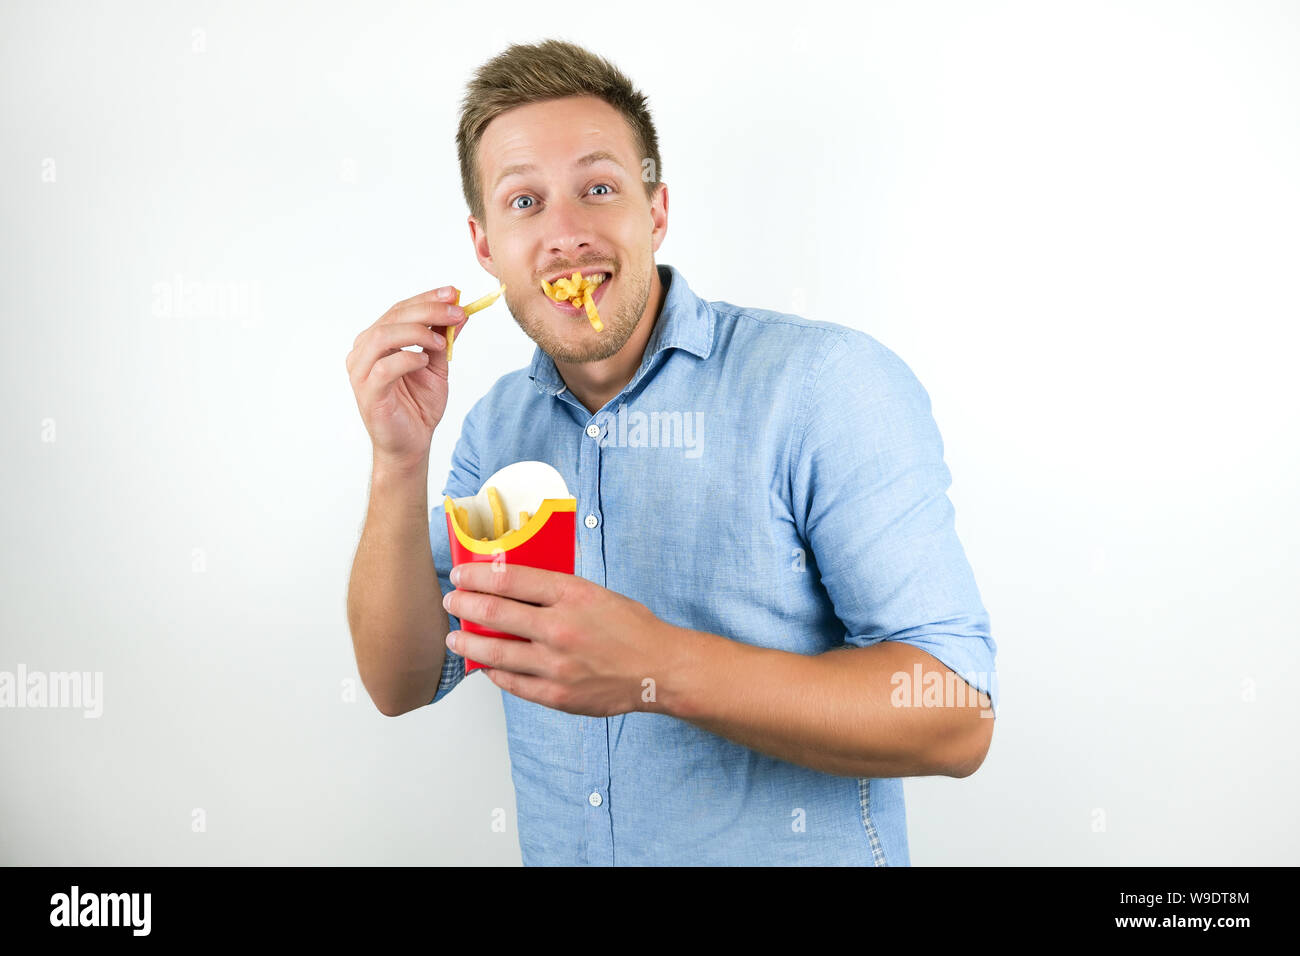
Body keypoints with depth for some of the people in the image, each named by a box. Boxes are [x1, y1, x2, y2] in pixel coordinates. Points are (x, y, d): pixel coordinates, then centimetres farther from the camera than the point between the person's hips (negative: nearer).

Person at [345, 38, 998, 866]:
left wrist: (661, 669, -32)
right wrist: (401, 465, -15)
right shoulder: (498, 426, 0)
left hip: (799, 849, -4)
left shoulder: (829, 385, -18)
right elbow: (403, 683, -2)